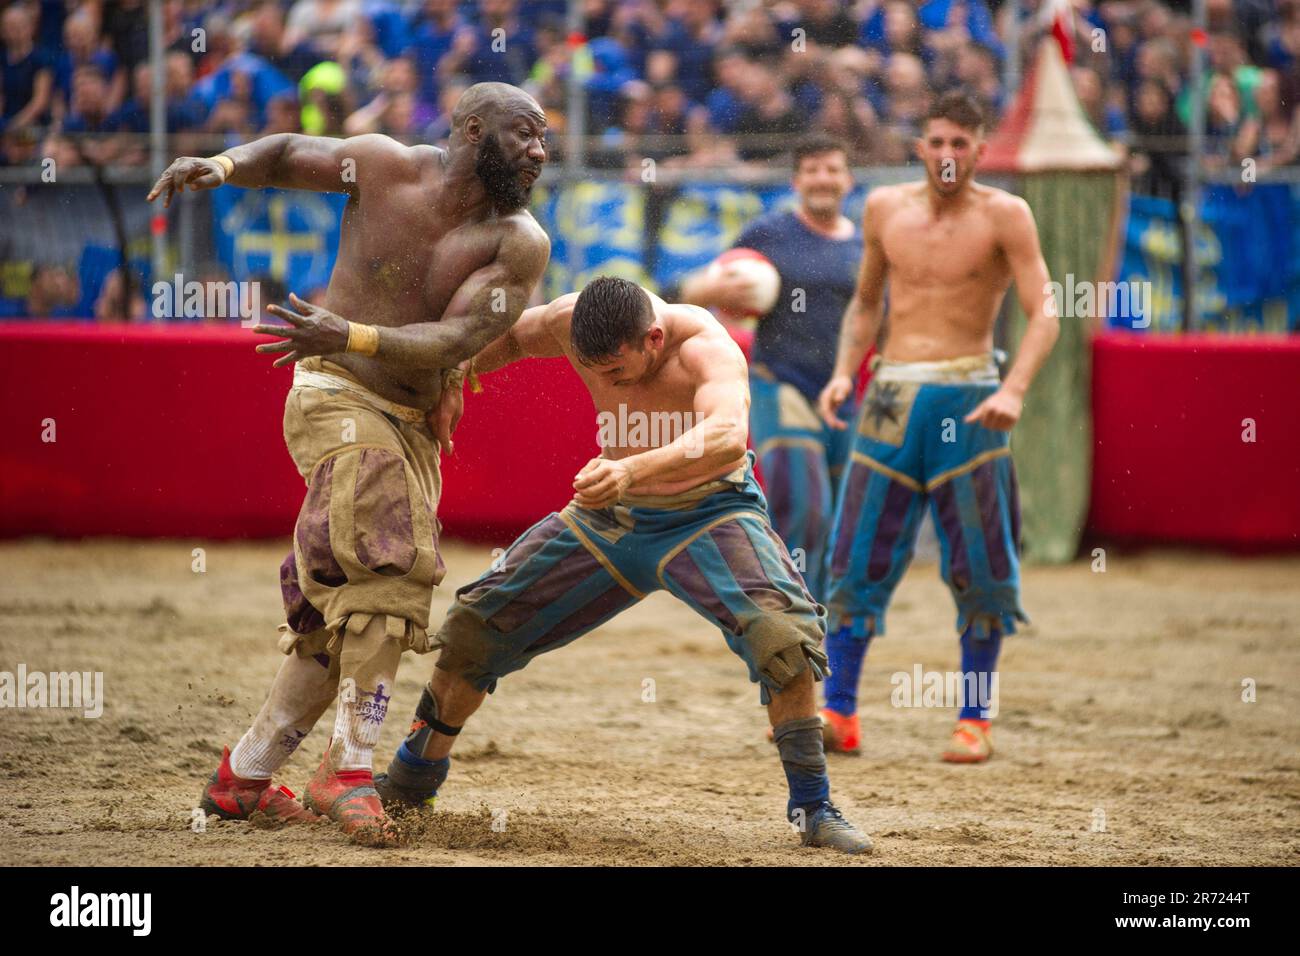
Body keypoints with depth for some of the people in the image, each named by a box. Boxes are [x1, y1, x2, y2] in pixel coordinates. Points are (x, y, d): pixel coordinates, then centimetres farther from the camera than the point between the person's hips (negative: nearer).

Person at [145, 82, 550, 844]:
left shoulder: (520, 244, -6)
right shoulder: (383, 166, -7)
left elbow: (454, 342, -18)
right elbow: (288, 155, 12)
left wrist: (349, 337, -32)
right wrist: (220, 167, -9)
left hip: (417, 428, 5)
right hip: (338, 401, -5)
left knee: (341, 616, 8)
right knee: (392, 563, -23)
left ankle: (243, 777, 20)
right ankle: (350, 771, -22)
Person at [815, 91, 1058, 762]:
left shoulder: (1003, 215, -2)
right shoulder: (884, 209, 9)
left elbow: (1044, 313, -10)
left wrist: (1014, 390, -24)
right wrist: (843, 373, 7)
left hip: (967, 398, -3)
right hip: (891, 397, 3)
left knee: (979, 568, 0)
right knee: (857, 556, 0)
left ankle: (974, 722, 9)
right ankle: (837, 713, 5)